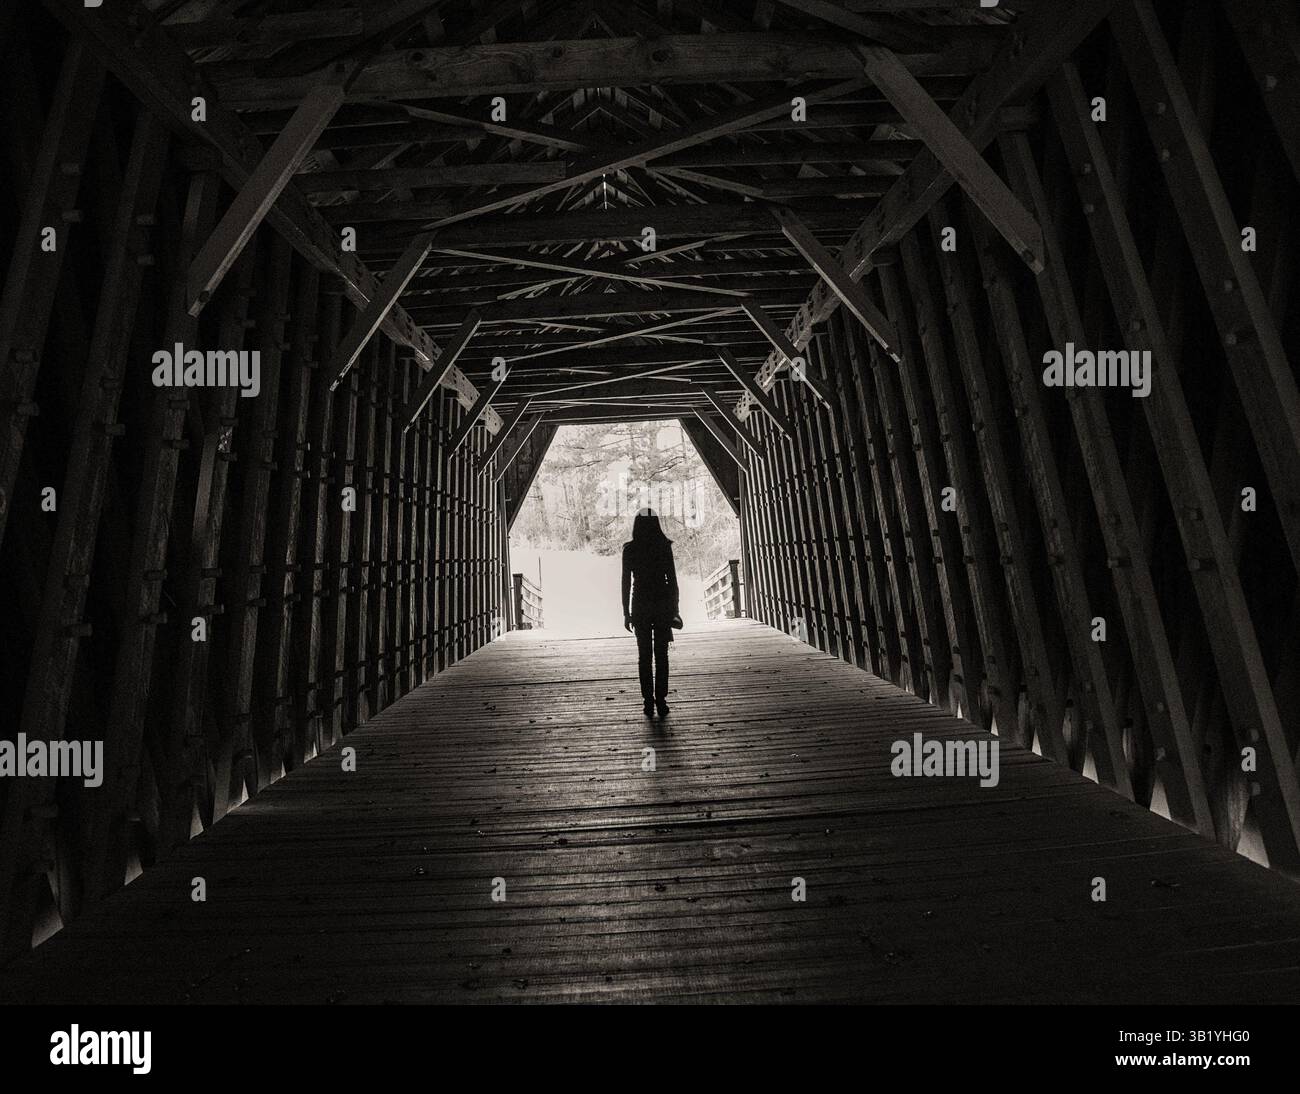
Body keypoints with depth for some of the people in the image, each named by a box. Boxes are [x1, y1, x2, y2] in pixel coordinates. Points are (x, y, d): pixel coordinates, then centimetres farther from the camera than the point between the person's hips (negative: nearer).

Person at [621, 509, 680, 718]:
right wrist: (675, 610, 3)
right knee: (661, 654, 7)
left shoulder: (629, 550, -3)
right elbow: (672, 580, -4)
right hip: (663, 604, 0)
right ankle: (661, 700, 5)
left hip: (640, 607, 0)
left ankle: (649, 701, 6)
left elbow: (626, 583, -2)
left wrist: (626, 613, 4)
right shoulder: (664, 547, -4)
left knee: (644, 655, 8)